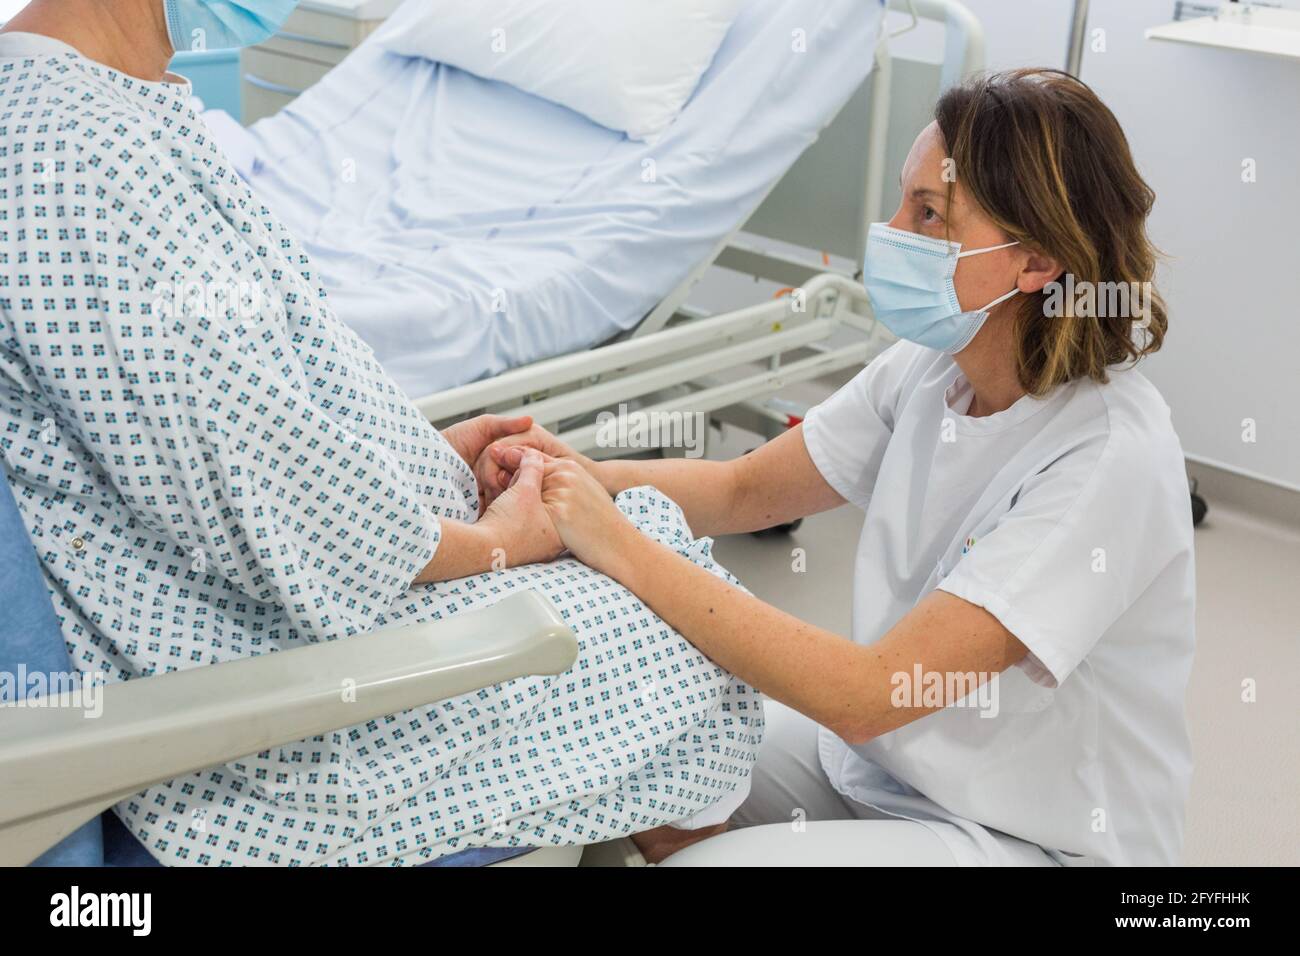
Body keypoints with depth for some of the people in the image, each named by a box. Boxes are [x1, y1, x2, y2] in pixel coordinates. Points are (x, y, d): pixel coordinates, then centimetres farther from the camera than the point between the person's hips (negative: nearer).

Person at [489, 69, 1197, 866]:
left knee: (693, 854, -21)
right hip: (877, 754, 7)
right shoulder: (933, 366, -6)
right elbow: (745, 488, 3)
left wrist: (622, 547, -32)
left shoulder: (1114, 458, -29)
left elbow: (867, 694, -33)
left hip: (1034, 833, -6)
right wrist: (590, 476, -16)